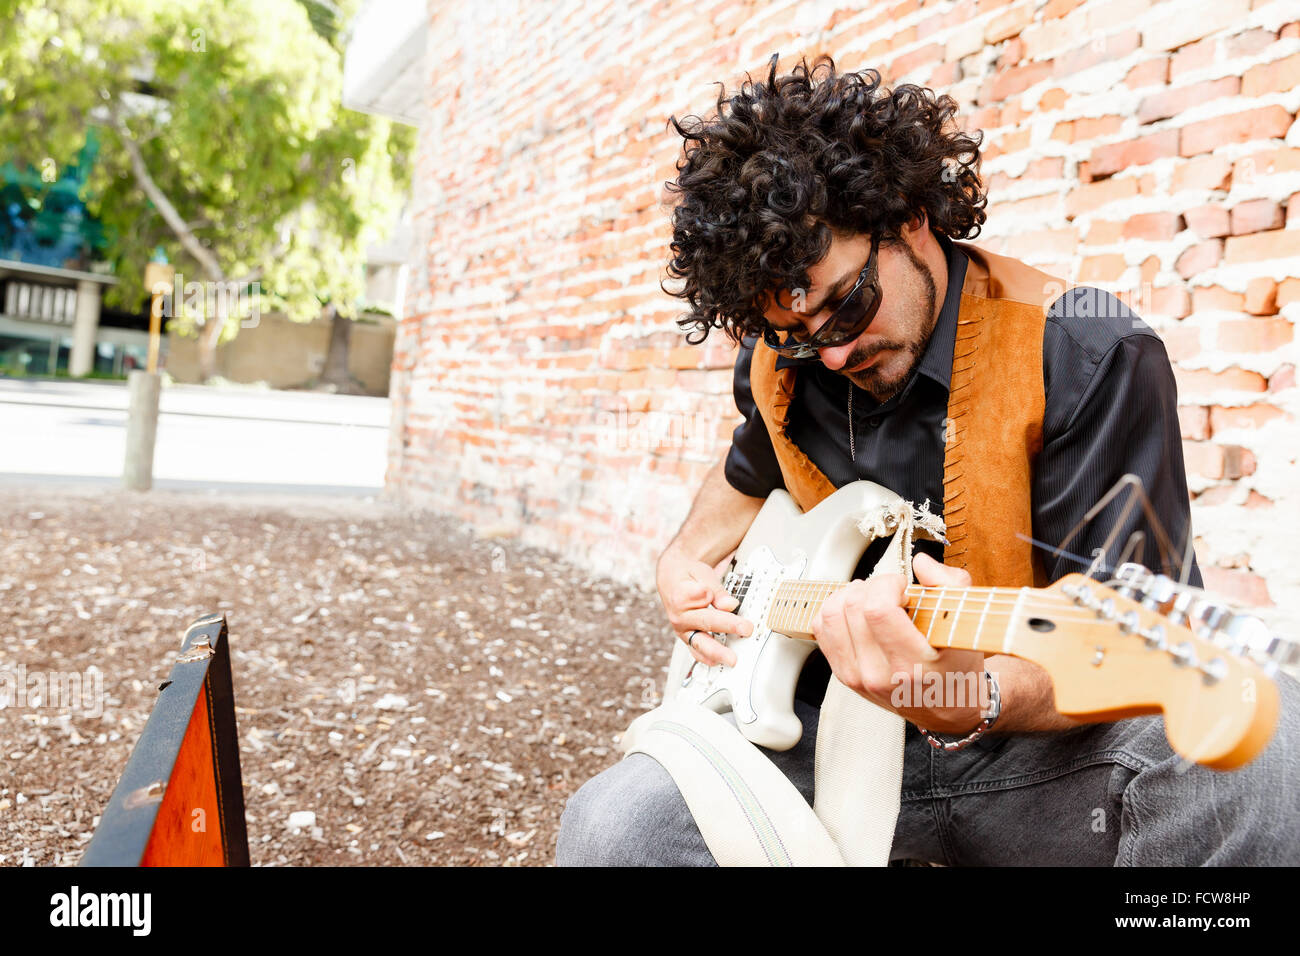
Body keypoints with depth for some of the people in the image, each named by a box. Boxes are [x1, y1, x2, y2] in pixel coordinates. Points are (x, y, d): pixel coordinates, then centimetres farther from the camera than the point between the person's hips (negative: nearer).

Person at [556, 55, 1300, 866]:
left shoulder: (1094, 358, -16)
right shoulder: (779, 363, 1)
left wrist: (974, 701, -39)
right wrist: (685, 561, 5)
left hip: (1039, 743, -2)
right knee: (610, 828, -22)